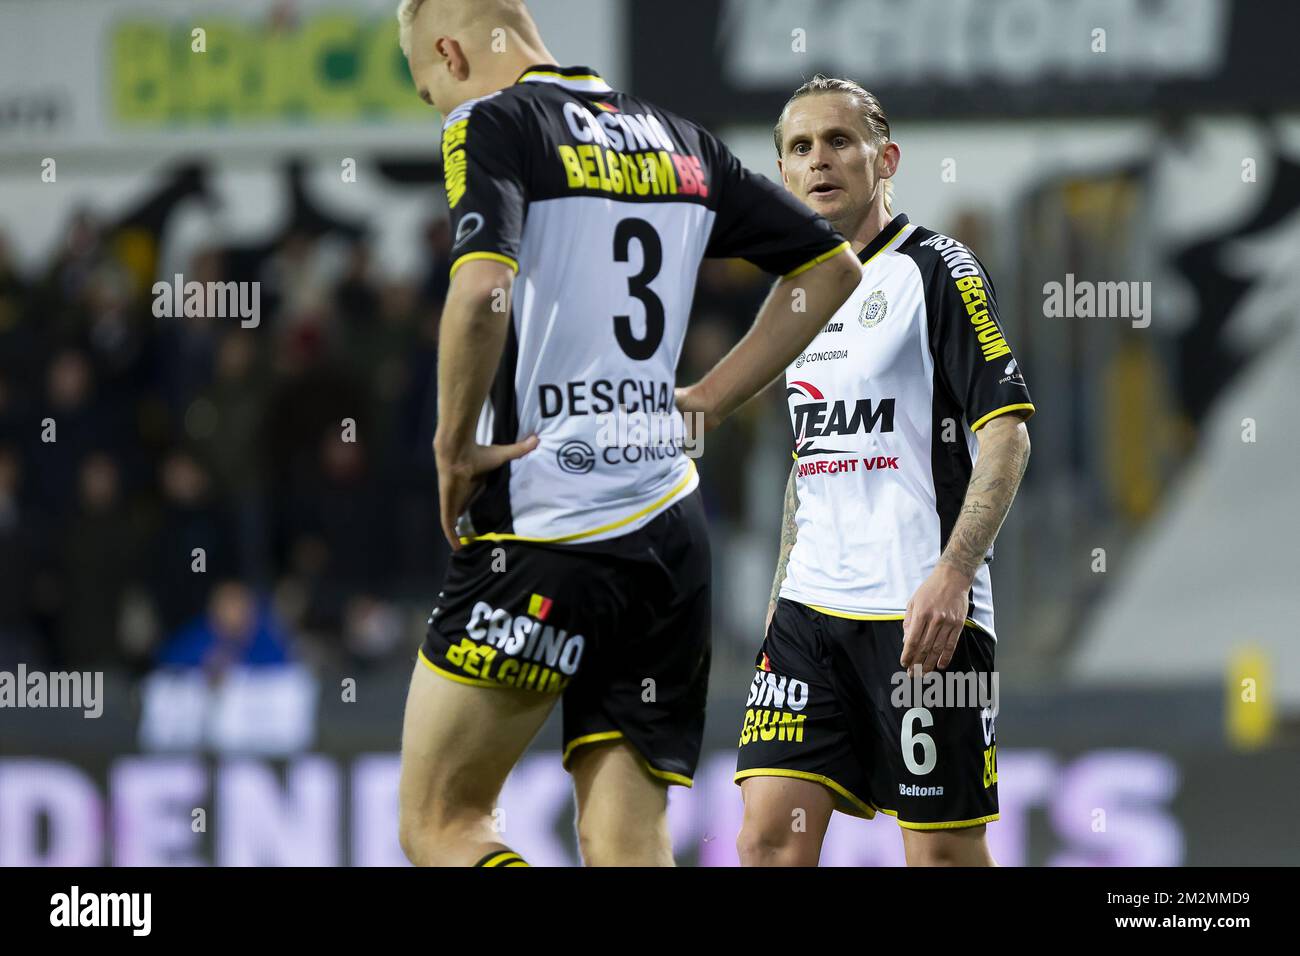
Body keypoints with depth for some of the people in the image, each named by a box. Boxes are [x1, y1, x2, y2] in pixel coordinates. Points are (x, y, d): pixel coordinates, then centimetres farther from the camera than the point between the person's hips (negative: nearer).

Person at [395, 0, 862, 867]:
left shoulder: (491, 124, -5)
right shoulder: (676, 139, 16)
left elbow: (482, 292, -24)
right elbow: (834, 267, 24)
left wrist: (454, 444, -10)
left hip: (545, 535, -7)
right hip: (672, 531, 7)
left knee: (439, 822, 3)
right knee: (629, 849, 4)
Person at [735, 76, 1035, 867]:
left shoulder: (938, 271, -5)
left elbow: (1006, 432, -12)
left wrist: (953, 574, -23)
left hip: (926, 612, -7)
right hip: (812, 608, 7)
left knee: (945, 849, -3)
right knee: (769, 839, -4)